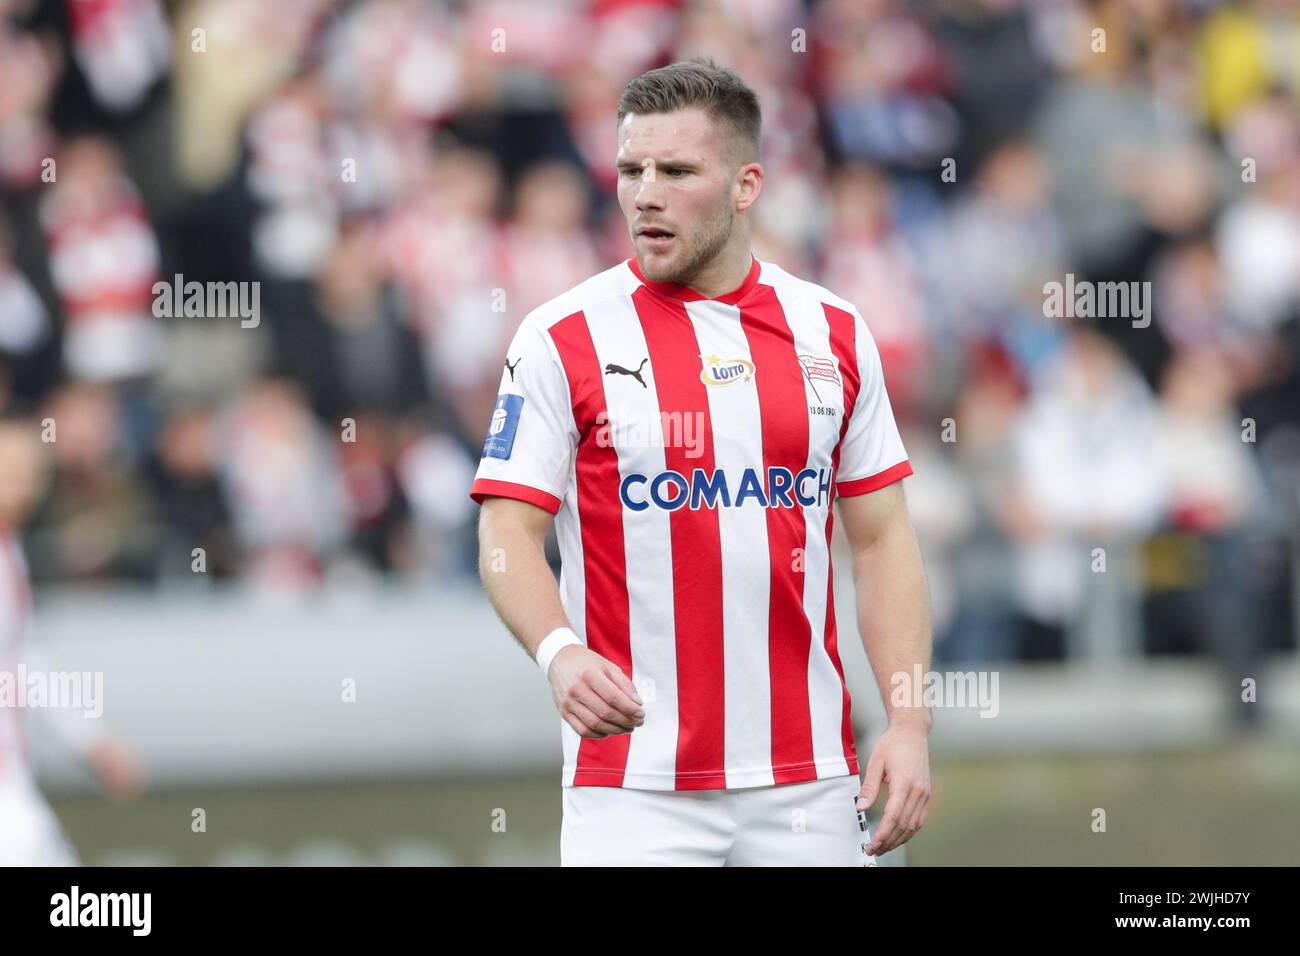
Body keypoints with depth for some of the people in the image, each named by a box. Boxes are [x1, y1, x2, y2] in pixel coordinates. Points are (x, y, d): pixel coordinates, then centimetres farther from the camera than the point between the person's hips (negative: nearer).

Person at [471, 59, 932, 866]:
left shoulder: (833, 334, 8)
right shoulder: (562, 339, -1)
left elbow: (881, 539, 10)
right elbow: (509, 534, -5)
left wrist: (909, 725, 0)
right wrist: (560, 653, -25)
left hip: (808, 776, 3)